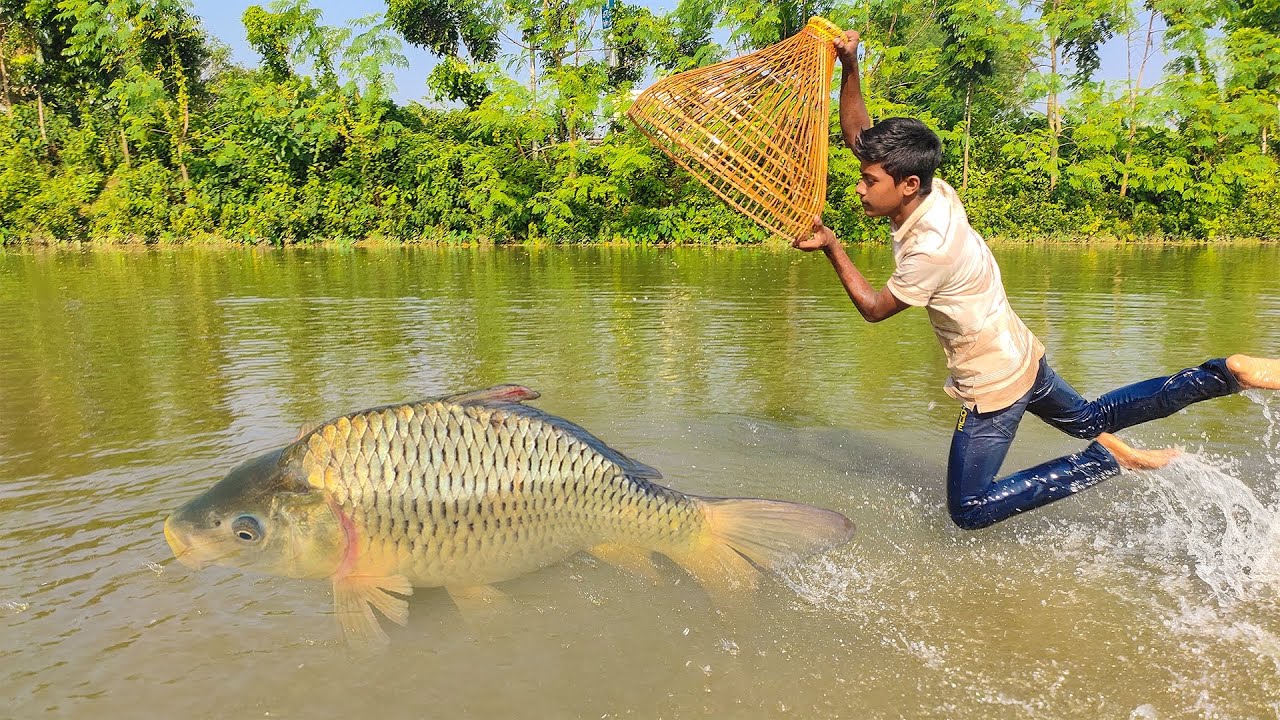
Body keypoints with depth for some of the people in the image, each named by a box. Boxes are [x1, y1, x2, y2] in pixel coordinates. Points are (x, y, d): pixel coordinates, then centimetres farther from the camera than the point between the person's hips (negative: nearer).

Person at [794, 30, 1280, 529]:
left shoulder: (930, 248, -31)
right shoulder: (930, 193, -8)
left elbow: (874, 308, -15)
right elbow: (858, 134, -1)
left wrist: (831, 247, -16)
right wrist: (849, 68, -12)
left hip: (993, 385, -9)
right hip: (1021, 357, 9)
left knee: (969, 511, -1)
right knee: (1092, 418, 33)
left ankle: (1108, 459, -3)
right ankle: (1225, 374, 28)